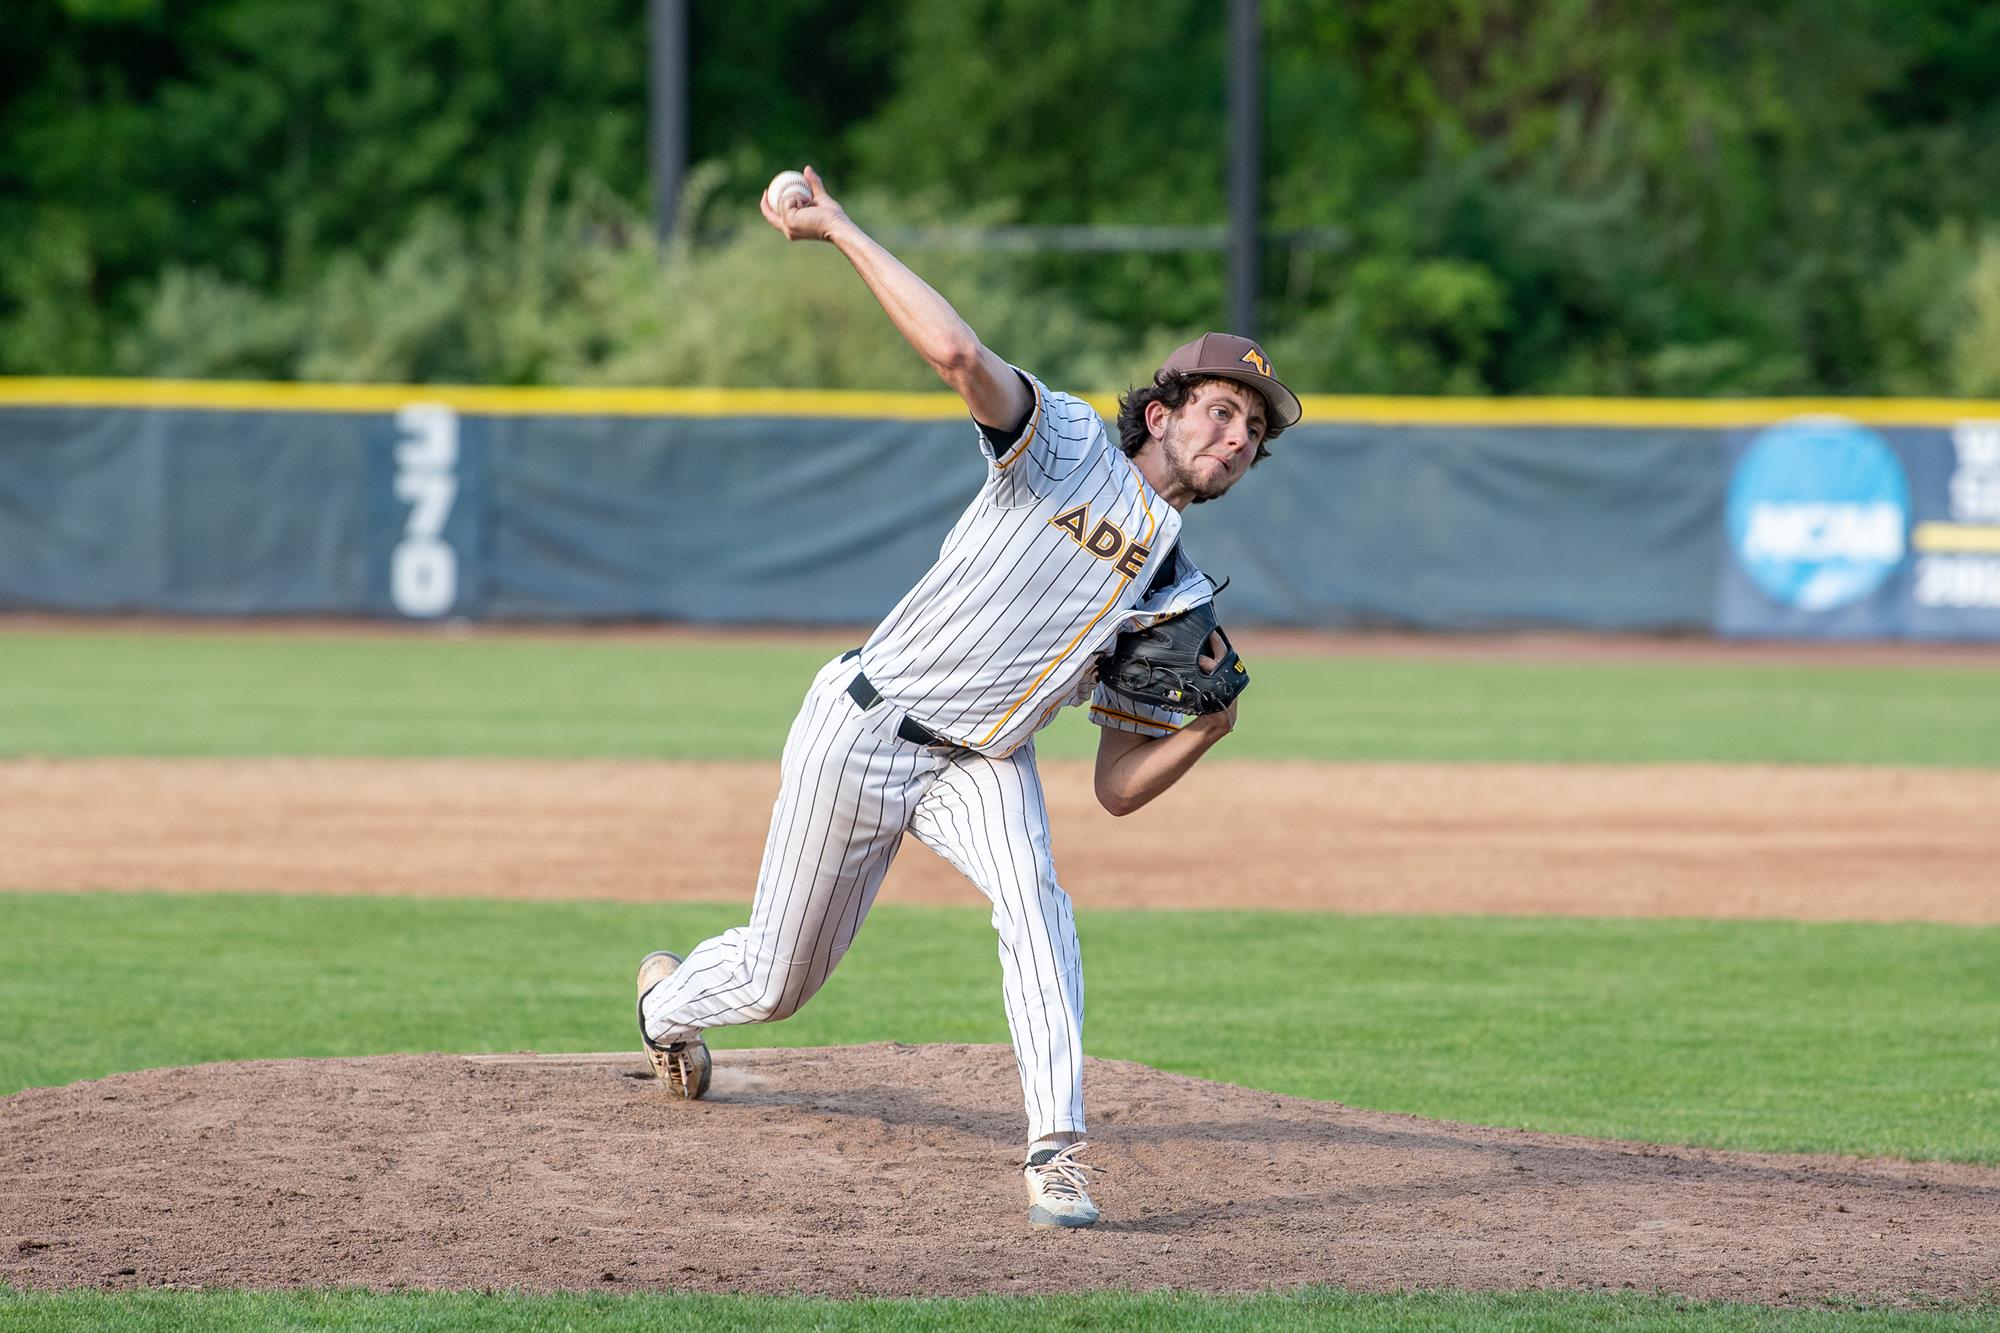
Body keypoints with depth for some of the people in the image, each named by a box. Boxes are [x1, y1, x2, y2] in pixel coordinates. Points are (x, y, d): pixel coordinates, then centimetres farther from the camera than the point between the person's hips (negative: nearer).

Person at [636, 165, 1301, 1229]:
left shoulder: (1178, 596, 7)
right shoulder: (1066, 444, -9)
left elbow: (1119, 789, 6)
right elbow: (956, 353, -28)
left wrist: (1208, 728, -13)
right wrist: (837, 231, -30)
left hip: (981, 763, 4)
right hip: (863, 731, -4)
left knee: (1034, 900, -29)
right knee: (777, 979, 8)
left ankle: (1056, 1155, -32)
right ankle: (669, 1001, 44)